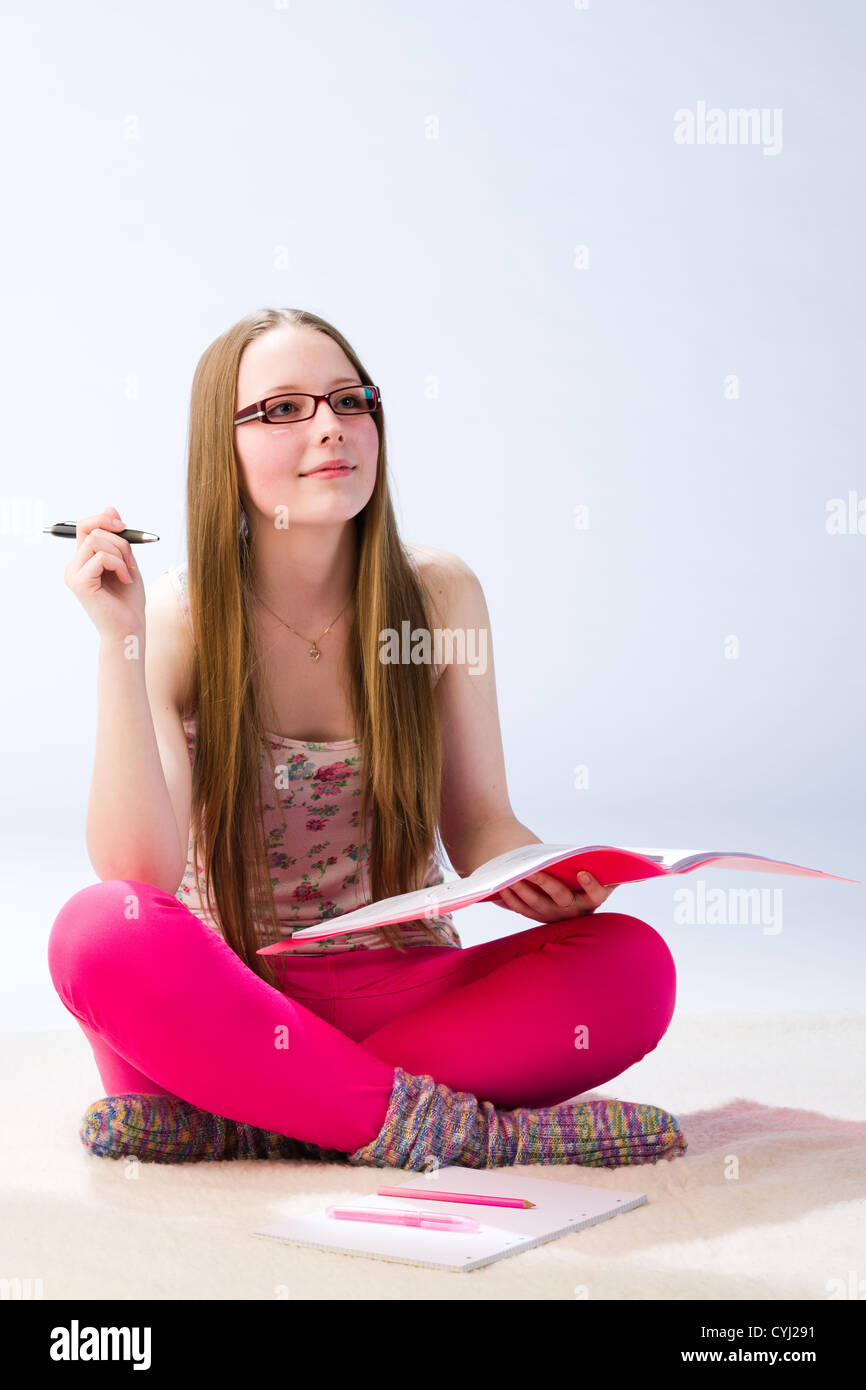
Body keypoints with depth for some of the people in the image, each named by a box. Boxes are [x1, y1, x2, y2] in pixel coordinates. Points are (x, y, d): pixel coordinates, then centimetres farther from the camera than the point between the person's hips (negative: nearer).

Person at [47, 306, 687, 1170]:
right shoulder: (174, 619, -6)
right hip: (228, 995, -2)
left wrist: (546, 877, -18)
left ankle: (203, 1115, -22)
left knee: (633, 964, -24)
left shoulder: (438, 596, 0)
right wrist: (120, 641, -23)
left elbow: (480, 822, 5)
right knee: (98, 930, -32)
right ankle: (426, 1120, -26)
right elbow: (137, 870, -18)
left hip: (405, 988, 3)